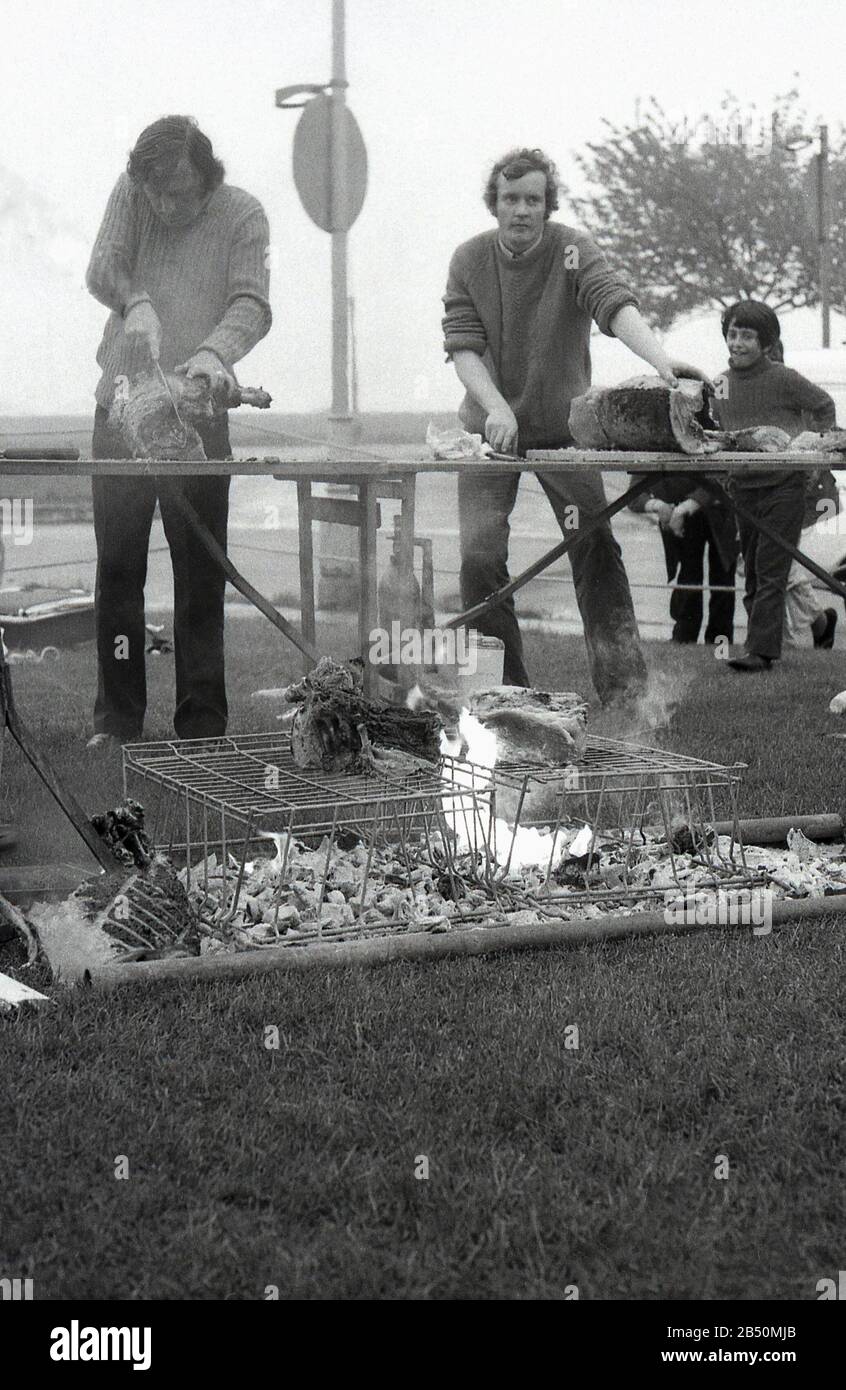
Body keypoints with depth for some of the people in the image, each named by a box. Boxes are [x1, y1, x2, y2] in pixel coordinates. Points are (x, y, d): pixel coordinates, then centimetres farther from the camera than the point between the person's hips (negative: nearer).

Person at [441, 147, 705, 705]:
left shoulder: (573, 250, -10)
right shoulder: (469, 260, -2)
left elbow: (615, 304, -27)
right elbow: (462, 346, -11)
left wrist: (662, 360, -47)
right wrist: (495, 406, -29)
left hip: (565, 429, -1)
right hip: (492, 429, 2)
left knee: (597, 551, -8)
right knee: (480, 555, -7)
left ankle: (626, 690, -1)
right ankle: (504, 686, 9)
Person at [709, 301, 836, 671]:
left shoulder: (784, 379, -6)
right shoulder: (720, 384, 8)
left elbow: (824, 406, 7)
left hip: (784, 485, -5)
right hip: (743, 488, 6)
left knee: (771, 571, -10)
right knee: (752, 572, 10)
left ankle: (760, 650, -13)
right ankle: (760, 647, 18)